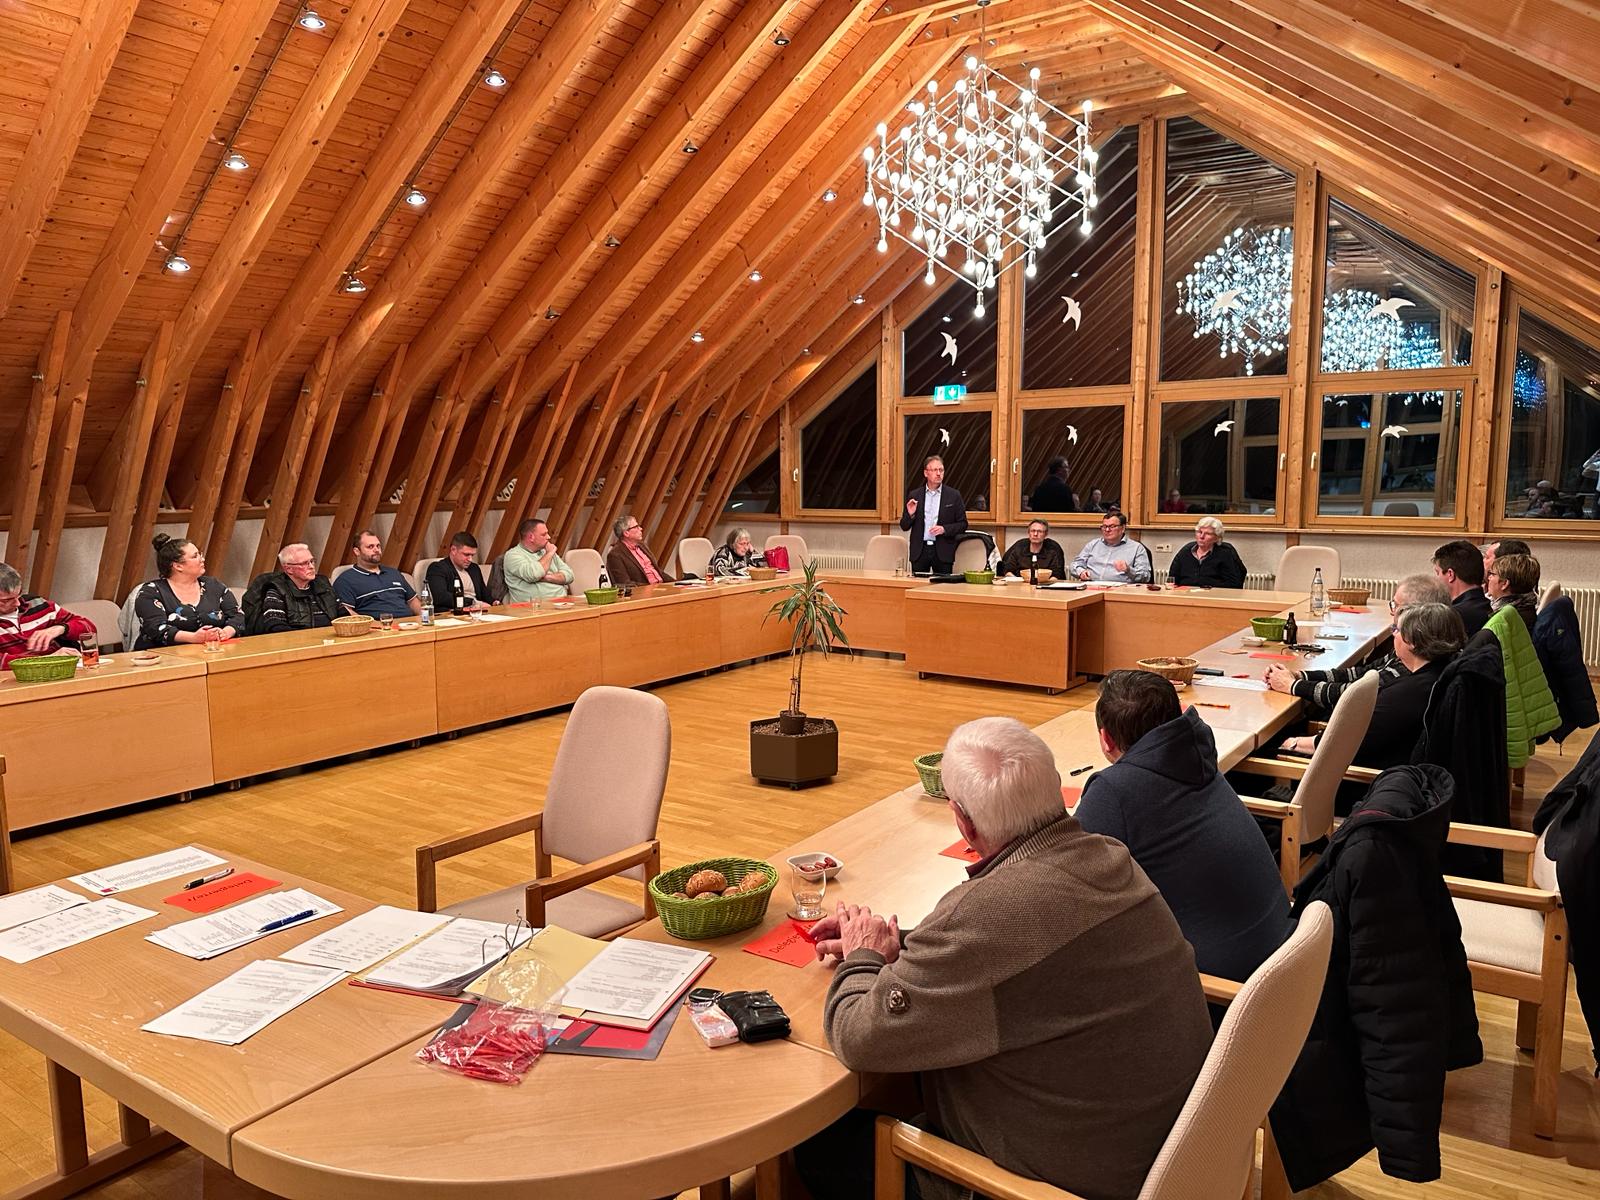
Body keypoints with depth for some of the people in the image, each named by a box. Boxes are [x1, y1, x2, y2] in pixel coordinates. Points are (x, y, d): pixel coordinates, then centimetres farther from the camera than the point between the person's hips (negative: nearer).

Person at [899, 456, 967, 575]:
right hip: (919, 551, 1)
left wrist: (944, 529, -13)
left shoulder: (953, 495, 4)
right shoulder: (914, 496, 8)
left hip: (942, 552, -1)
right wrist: (910, 514, -10)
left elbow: (963, 524, 3)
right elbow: (904, 526, 10)